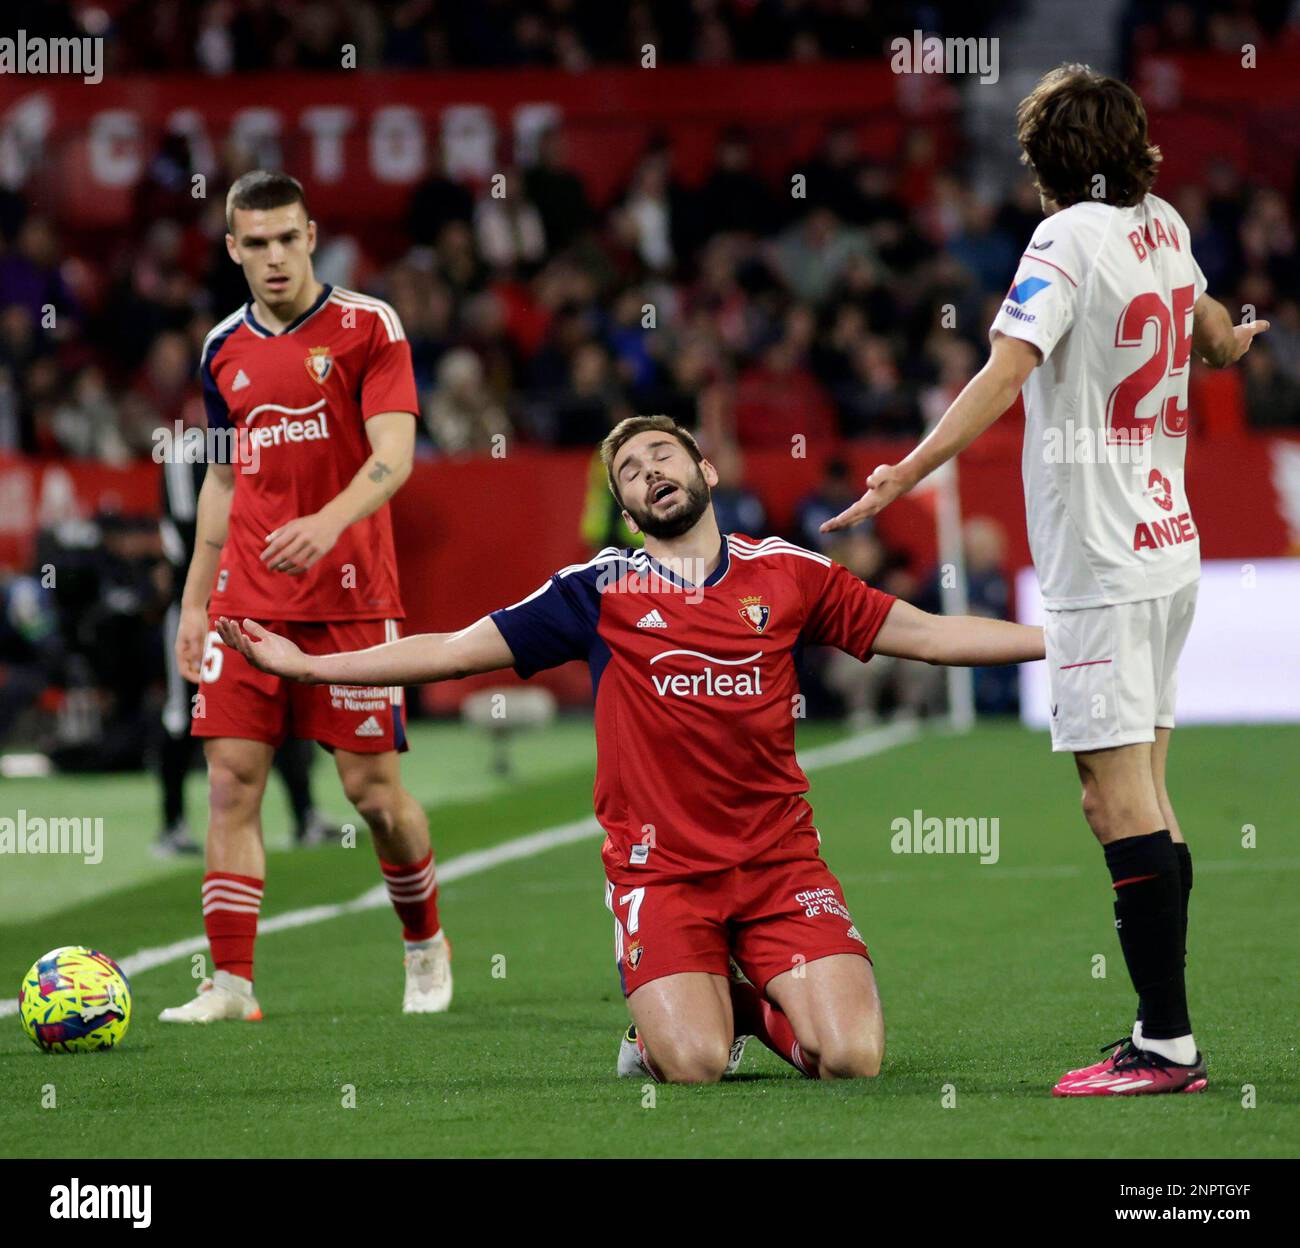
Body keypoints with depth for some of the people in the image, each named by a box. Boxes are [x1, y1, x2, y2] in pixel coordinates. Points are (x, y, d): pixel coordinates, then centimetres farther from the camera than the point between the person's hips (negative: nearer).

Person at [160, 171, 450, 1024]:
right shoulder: (225, 347, 11)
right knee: (232, 779, -4)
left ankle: (426, 945, 22)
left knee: (373, 787, -2)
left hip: (349, 598, -4)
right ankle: (231, 982, -2)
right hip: (247, 597, 4)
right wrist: (194, 601, 16)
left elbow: (393, 456, -12)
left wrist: (327, 523, -30)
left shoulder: (368, 327, -3)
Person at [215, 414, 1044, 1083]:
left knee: (851, 1057, -17)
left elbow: (929, 635, 12)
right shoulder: (603, 590, 5)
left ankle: (757, 1002, 16)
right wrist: (308, 666, 3)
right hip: (660, 868, -1)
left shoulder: (788, 573, 8)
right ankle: (665, 1020, 13)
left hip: (780, 858, 1)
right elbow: (459, 650, 7)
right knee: (695, 1065, -23)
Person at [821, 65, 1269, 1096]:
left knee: (1120, 801, -9)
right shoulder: (1164, 226, 11)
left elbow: (1007, 370, -25)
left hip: (1102, 564, -8)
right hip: (1170, 548, 8)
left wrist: (904, 476, -29)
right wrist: (1236, 344, 55)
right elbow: (1207, 329, 32)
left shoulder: (1070, 239, -11)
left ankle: (1166, 1041, -12)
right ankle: (1167, 1039, 12)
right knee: (1141, 800, 11)